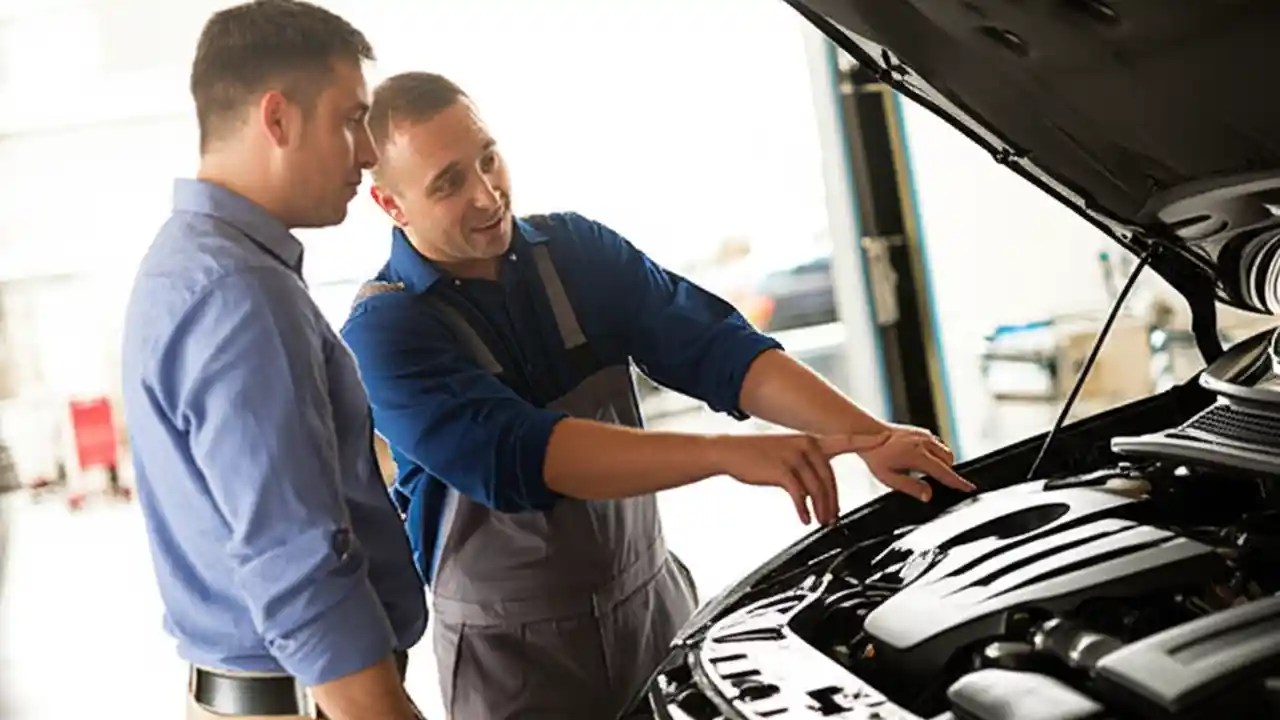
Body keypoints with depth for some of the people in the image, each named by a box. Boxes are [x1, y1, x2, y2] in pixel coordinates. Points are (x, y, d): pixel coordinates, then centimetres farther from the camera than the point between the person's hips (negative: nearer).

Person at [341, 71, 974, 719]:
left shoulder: (577, 249, -2)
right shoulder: (384, 333, -16)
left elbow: (714, 346, -10)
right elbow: (514, 456, -30)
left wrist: (868, 435, -24)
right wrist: (728, 453, -39)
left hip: (654, 600, 5)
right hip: (512, 652, -4)